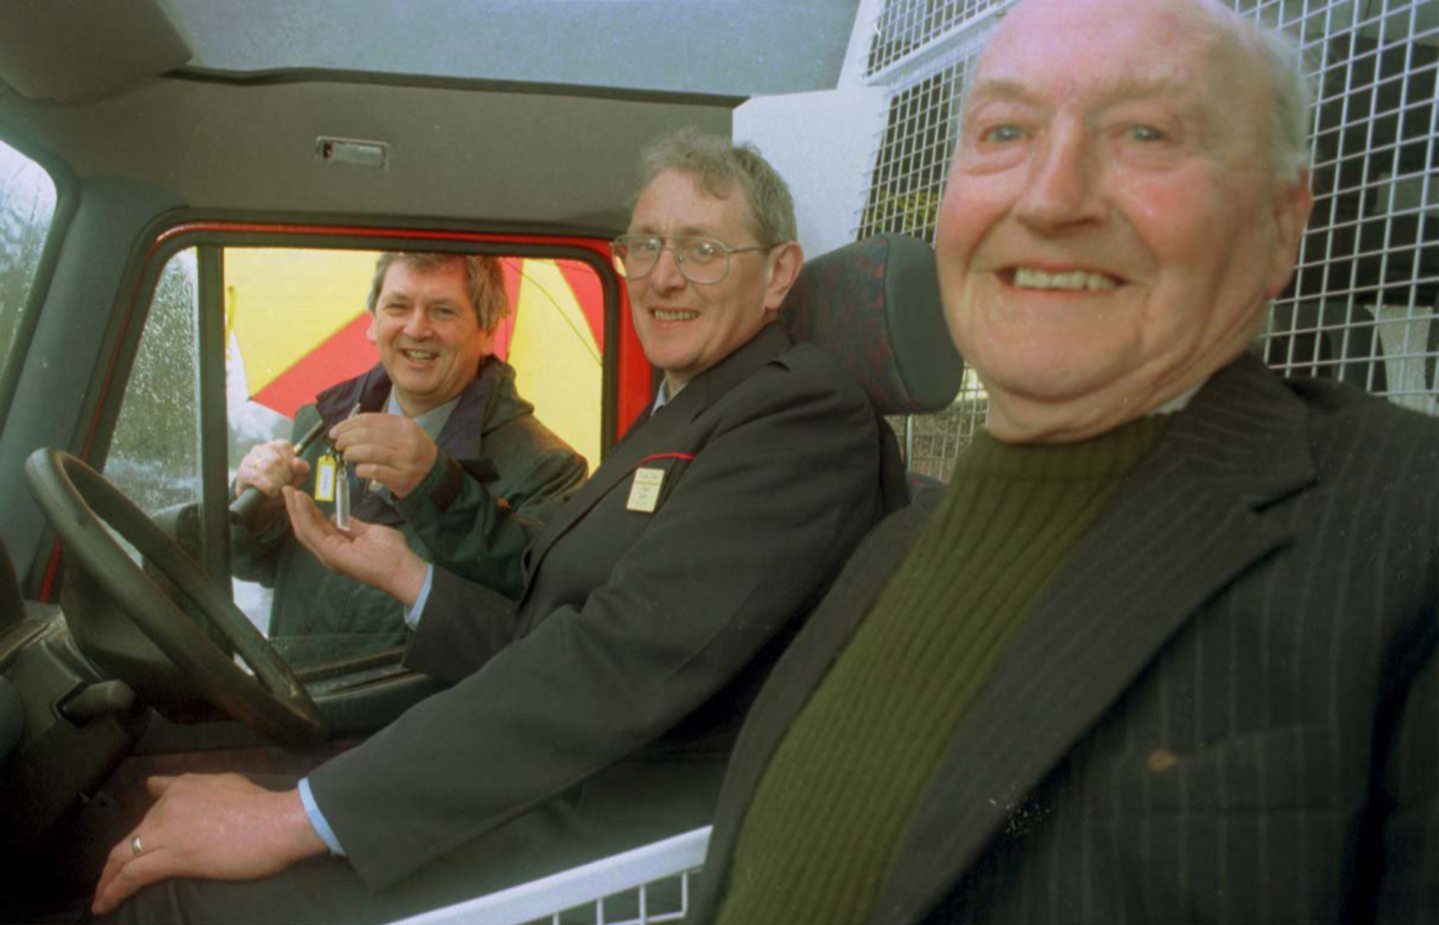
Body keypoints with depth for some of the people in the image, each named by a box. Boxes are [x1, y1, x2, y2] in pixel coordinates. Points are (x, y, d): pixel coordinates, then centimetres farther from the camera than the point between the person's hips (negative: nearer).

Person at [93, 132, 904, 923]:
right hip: (574, 791, 9)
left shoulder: (804, 411, -13)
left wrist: (297, 817, -23)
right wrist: (404, 574, 6)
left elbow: (622, 663, -25)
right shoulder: (679, 419, 18)